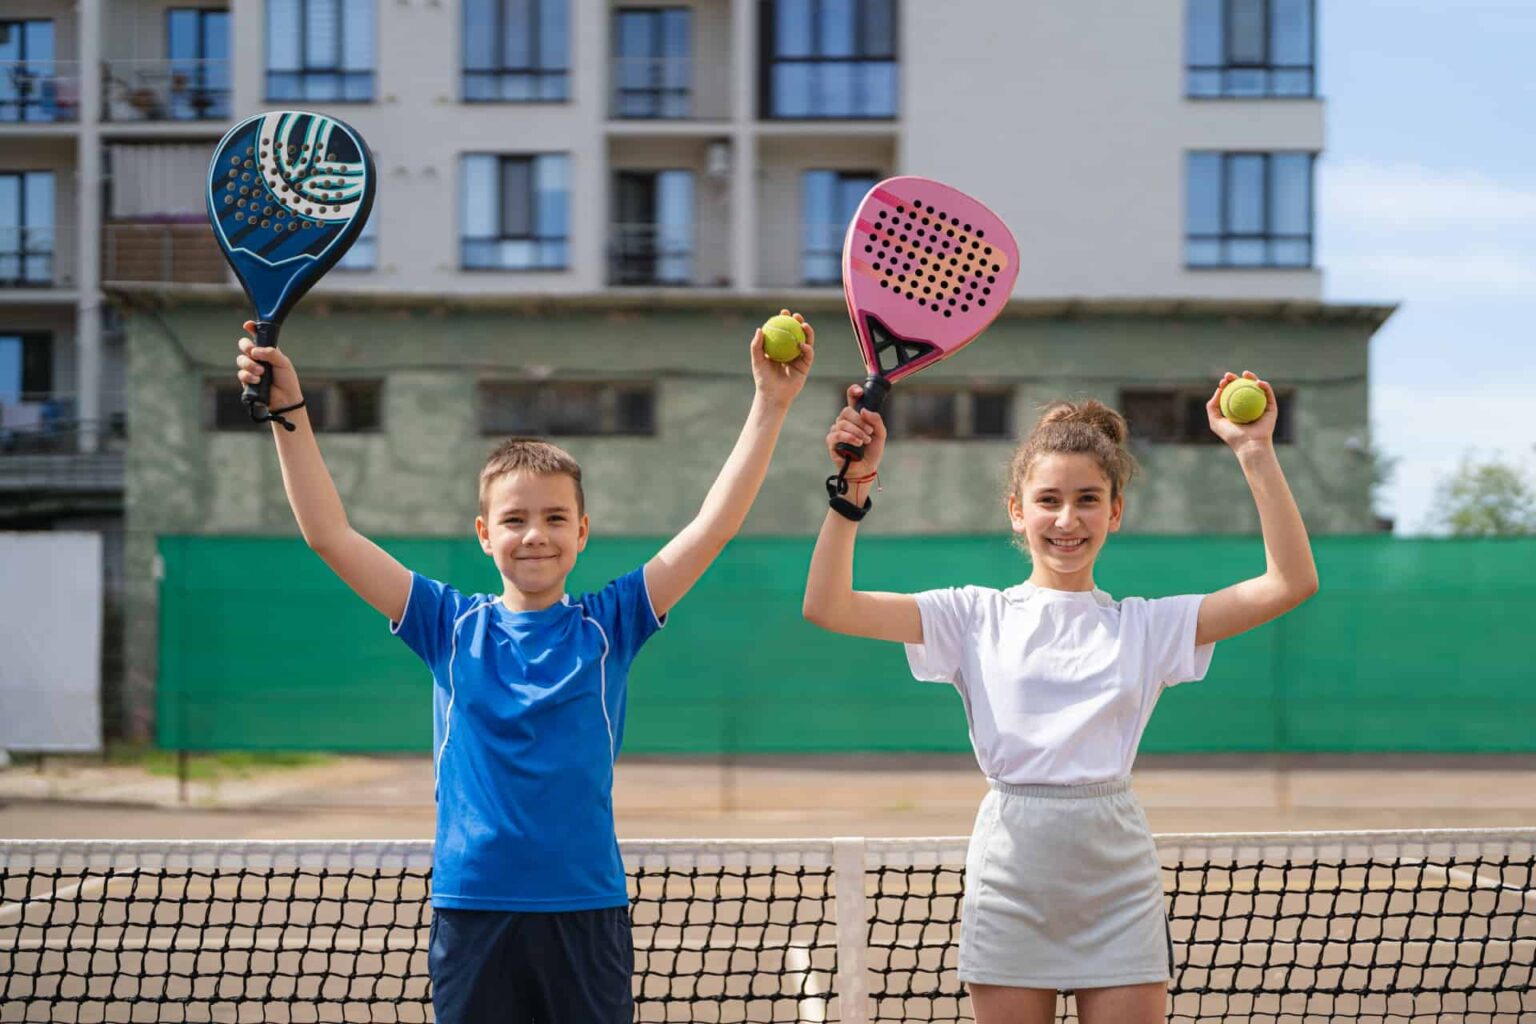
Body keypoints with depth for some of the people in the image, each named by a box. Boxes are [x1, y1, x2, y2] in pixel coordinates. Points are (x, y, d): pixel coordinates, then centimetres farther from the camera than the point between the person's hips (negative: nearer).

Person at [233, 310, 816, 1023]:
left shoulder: (607, 626, 3)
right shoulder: (451, 627, 4)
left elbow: (712, 527, -2)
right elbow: (329, 535, 1)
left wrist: (770, 405, -8)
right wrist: (289, 411, -5)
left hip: (587, 911, 0)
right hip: (472, 912, 0)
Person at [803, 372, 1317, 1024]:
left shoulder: (1145, 625, 8)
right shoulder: (978, 617, 6)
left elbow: (1290, 584, 0)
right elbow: (828, 608, -3)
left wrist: (1256, 454, -6)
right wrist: (853, 488, -13)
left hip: (1117, 878, 1)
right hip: (1011, 869, 0)